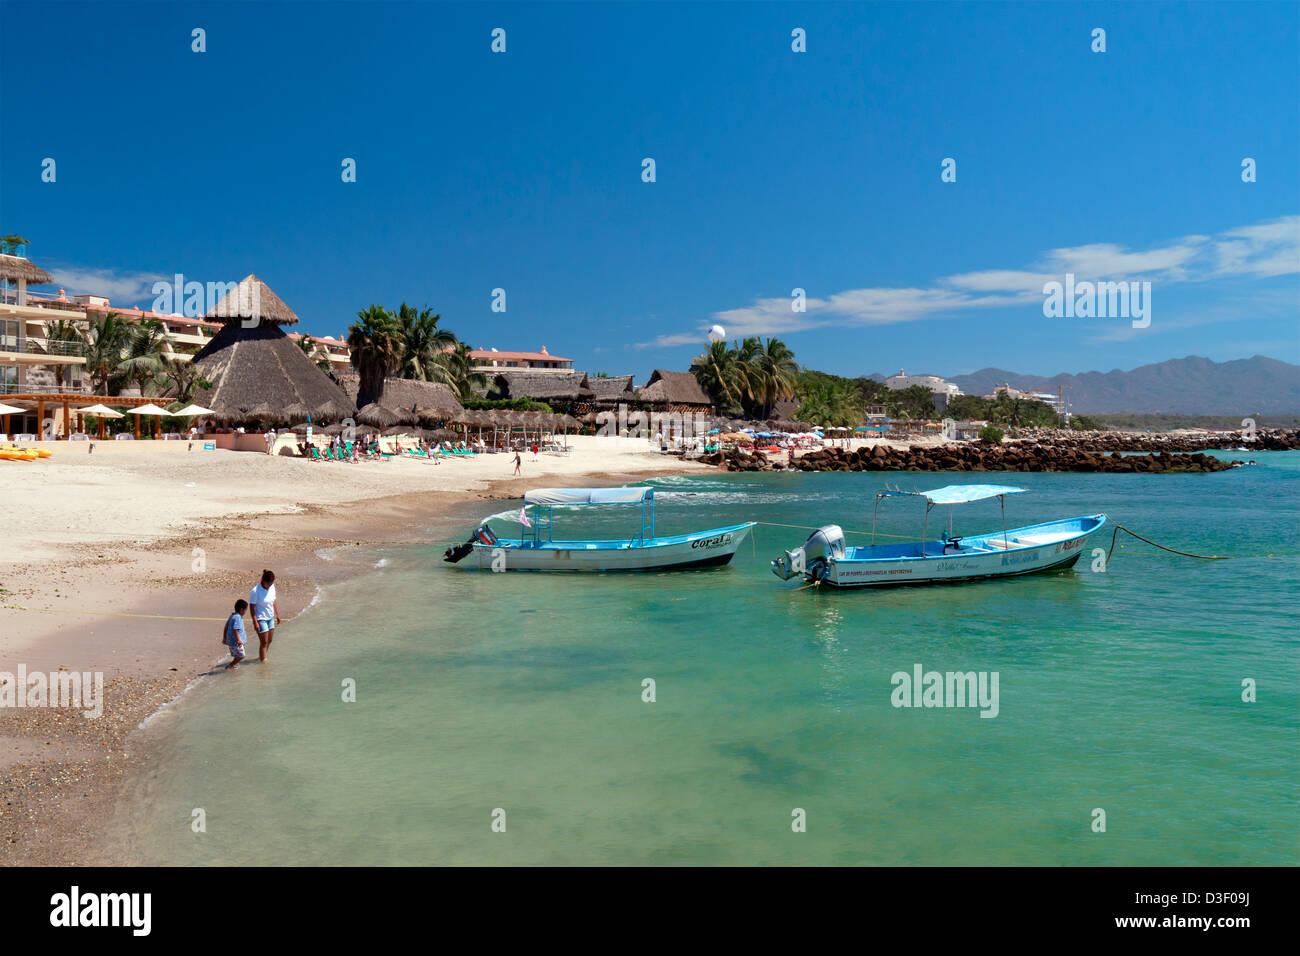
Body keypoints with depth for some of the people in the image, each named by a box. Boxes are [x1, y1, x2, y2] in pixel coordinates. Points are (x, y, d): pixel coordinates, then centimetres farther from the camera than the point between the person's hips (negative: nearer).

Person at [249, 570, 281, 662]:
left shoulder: (272, 587, -1)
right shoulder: (255, 591, -20)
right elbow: (252, 608, -16)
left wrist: (277, 614, 15)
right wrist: (255, 622, -18)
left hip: (270, 618, 7)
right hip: (261, 619, -7)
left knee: (269, 641, 13)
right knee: (264, 642, -3)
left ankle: (260, 657, 30)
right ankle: (263, 661, 7)